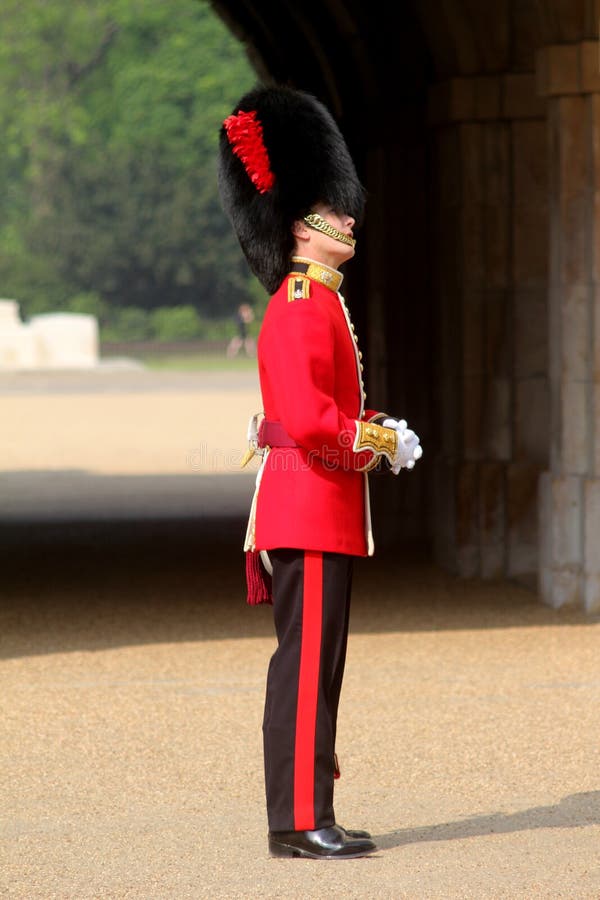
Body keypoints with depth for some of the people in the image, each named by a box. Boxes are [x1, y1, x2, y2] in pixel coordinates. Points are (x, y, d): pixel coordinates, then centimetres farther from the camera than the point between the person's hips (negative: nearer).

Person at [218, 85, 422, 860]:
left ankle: (303, 818, 15)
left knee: (313, 663, 11)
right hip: (309, 507, -10)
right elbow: (308, 420, -25)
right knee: (308, 662, -8)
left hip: (320, 510, 10)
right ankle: (300, 823, -7)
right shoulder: (301, 307, -16)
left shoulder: (316, 302, 17)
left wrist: (372, 430, 10)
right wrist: (375, 442, -11)